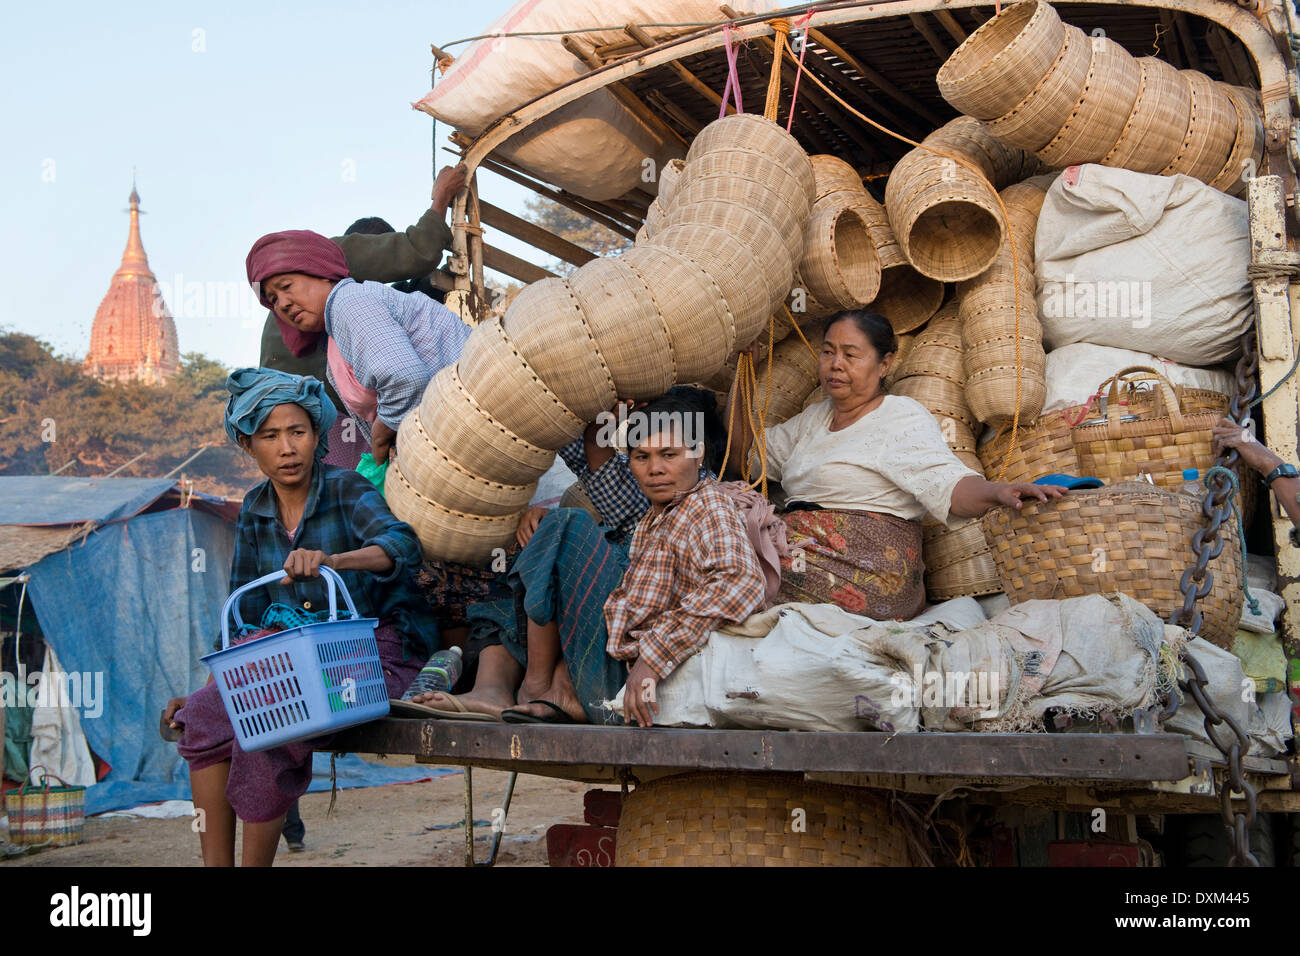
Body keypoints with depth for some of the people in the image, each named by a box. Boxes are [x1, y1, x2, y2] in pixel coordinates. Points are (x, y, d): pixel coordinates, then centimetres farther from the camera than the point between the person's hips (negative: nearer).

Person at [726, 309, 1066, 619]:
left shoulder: (902, 416, 0)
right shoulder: (815, 418, 23)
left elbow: (946, 482, -16)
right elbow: (742, 454, 28)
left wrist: (997, 491, -38)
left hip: (870, 571, -8)